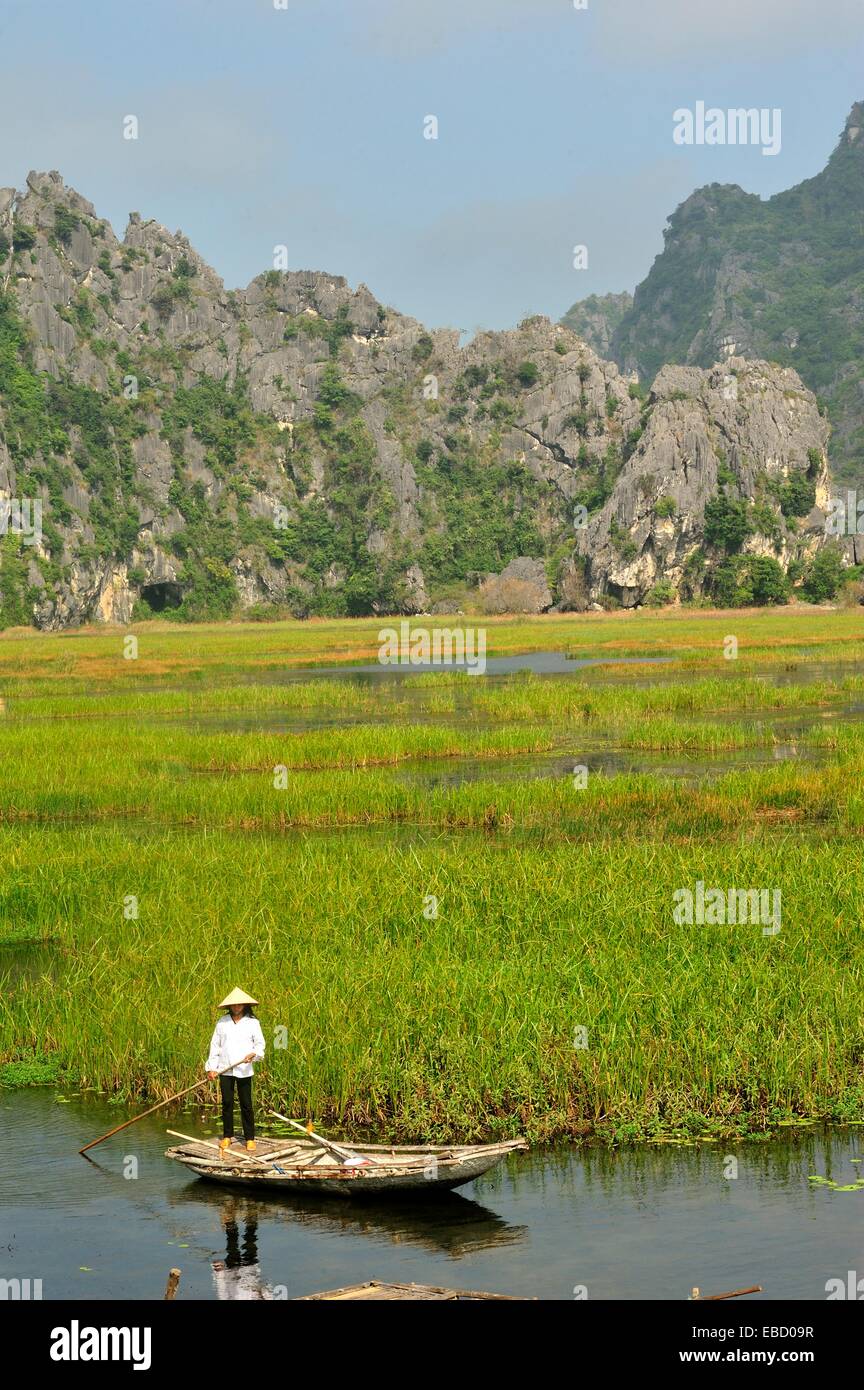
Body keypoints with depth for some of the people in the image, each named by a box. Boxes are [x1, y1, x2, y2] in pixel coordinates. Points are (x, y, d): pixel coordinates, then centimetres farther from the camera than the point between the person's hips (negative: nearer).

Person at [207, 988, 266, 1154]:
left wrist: (253, 1054, -20)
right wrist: (211, 1067, 3)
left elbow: (260, 1044, 2)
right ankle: (227, 1136, 17)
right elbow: (215, 1045, 9)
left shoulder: (252, 1023, 3)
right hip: (225, 1069, 2)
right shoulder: (222, 1022, 7)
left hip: (244, 1070, -2)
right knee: (227, 1103, 6)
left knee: (246, 1104, 0)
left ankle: (250, 1138, 6)